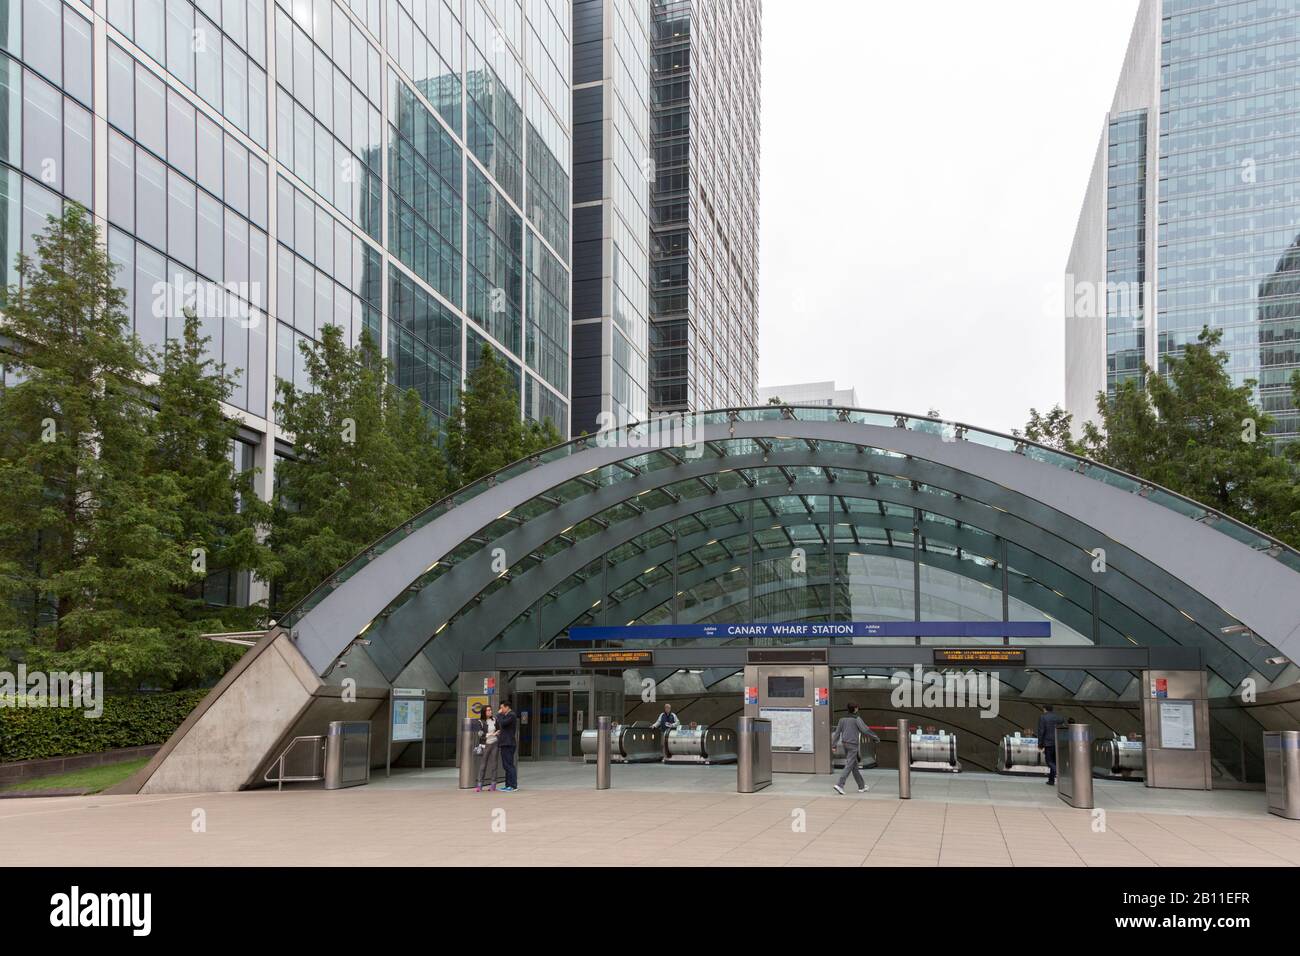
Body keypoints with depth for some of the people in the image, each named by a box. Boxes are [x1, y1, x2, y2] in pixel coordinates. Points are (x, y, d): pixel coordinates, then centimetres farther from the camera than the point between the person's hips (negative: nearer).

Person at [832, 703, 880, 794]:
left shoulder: (842, 719, 9)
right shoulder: (856, 719, -10)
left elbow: (837, 732, 8)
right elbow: (865, 730, -13)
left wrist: (834, 745, 9)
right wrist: (876, 737, -3)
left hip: (845, 744, 7)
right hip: (853, 745, -7)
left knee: (854, 766, 14)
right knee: (849, 766, -7)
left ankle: (861, 786, 21)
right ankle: (839, 785, -18)